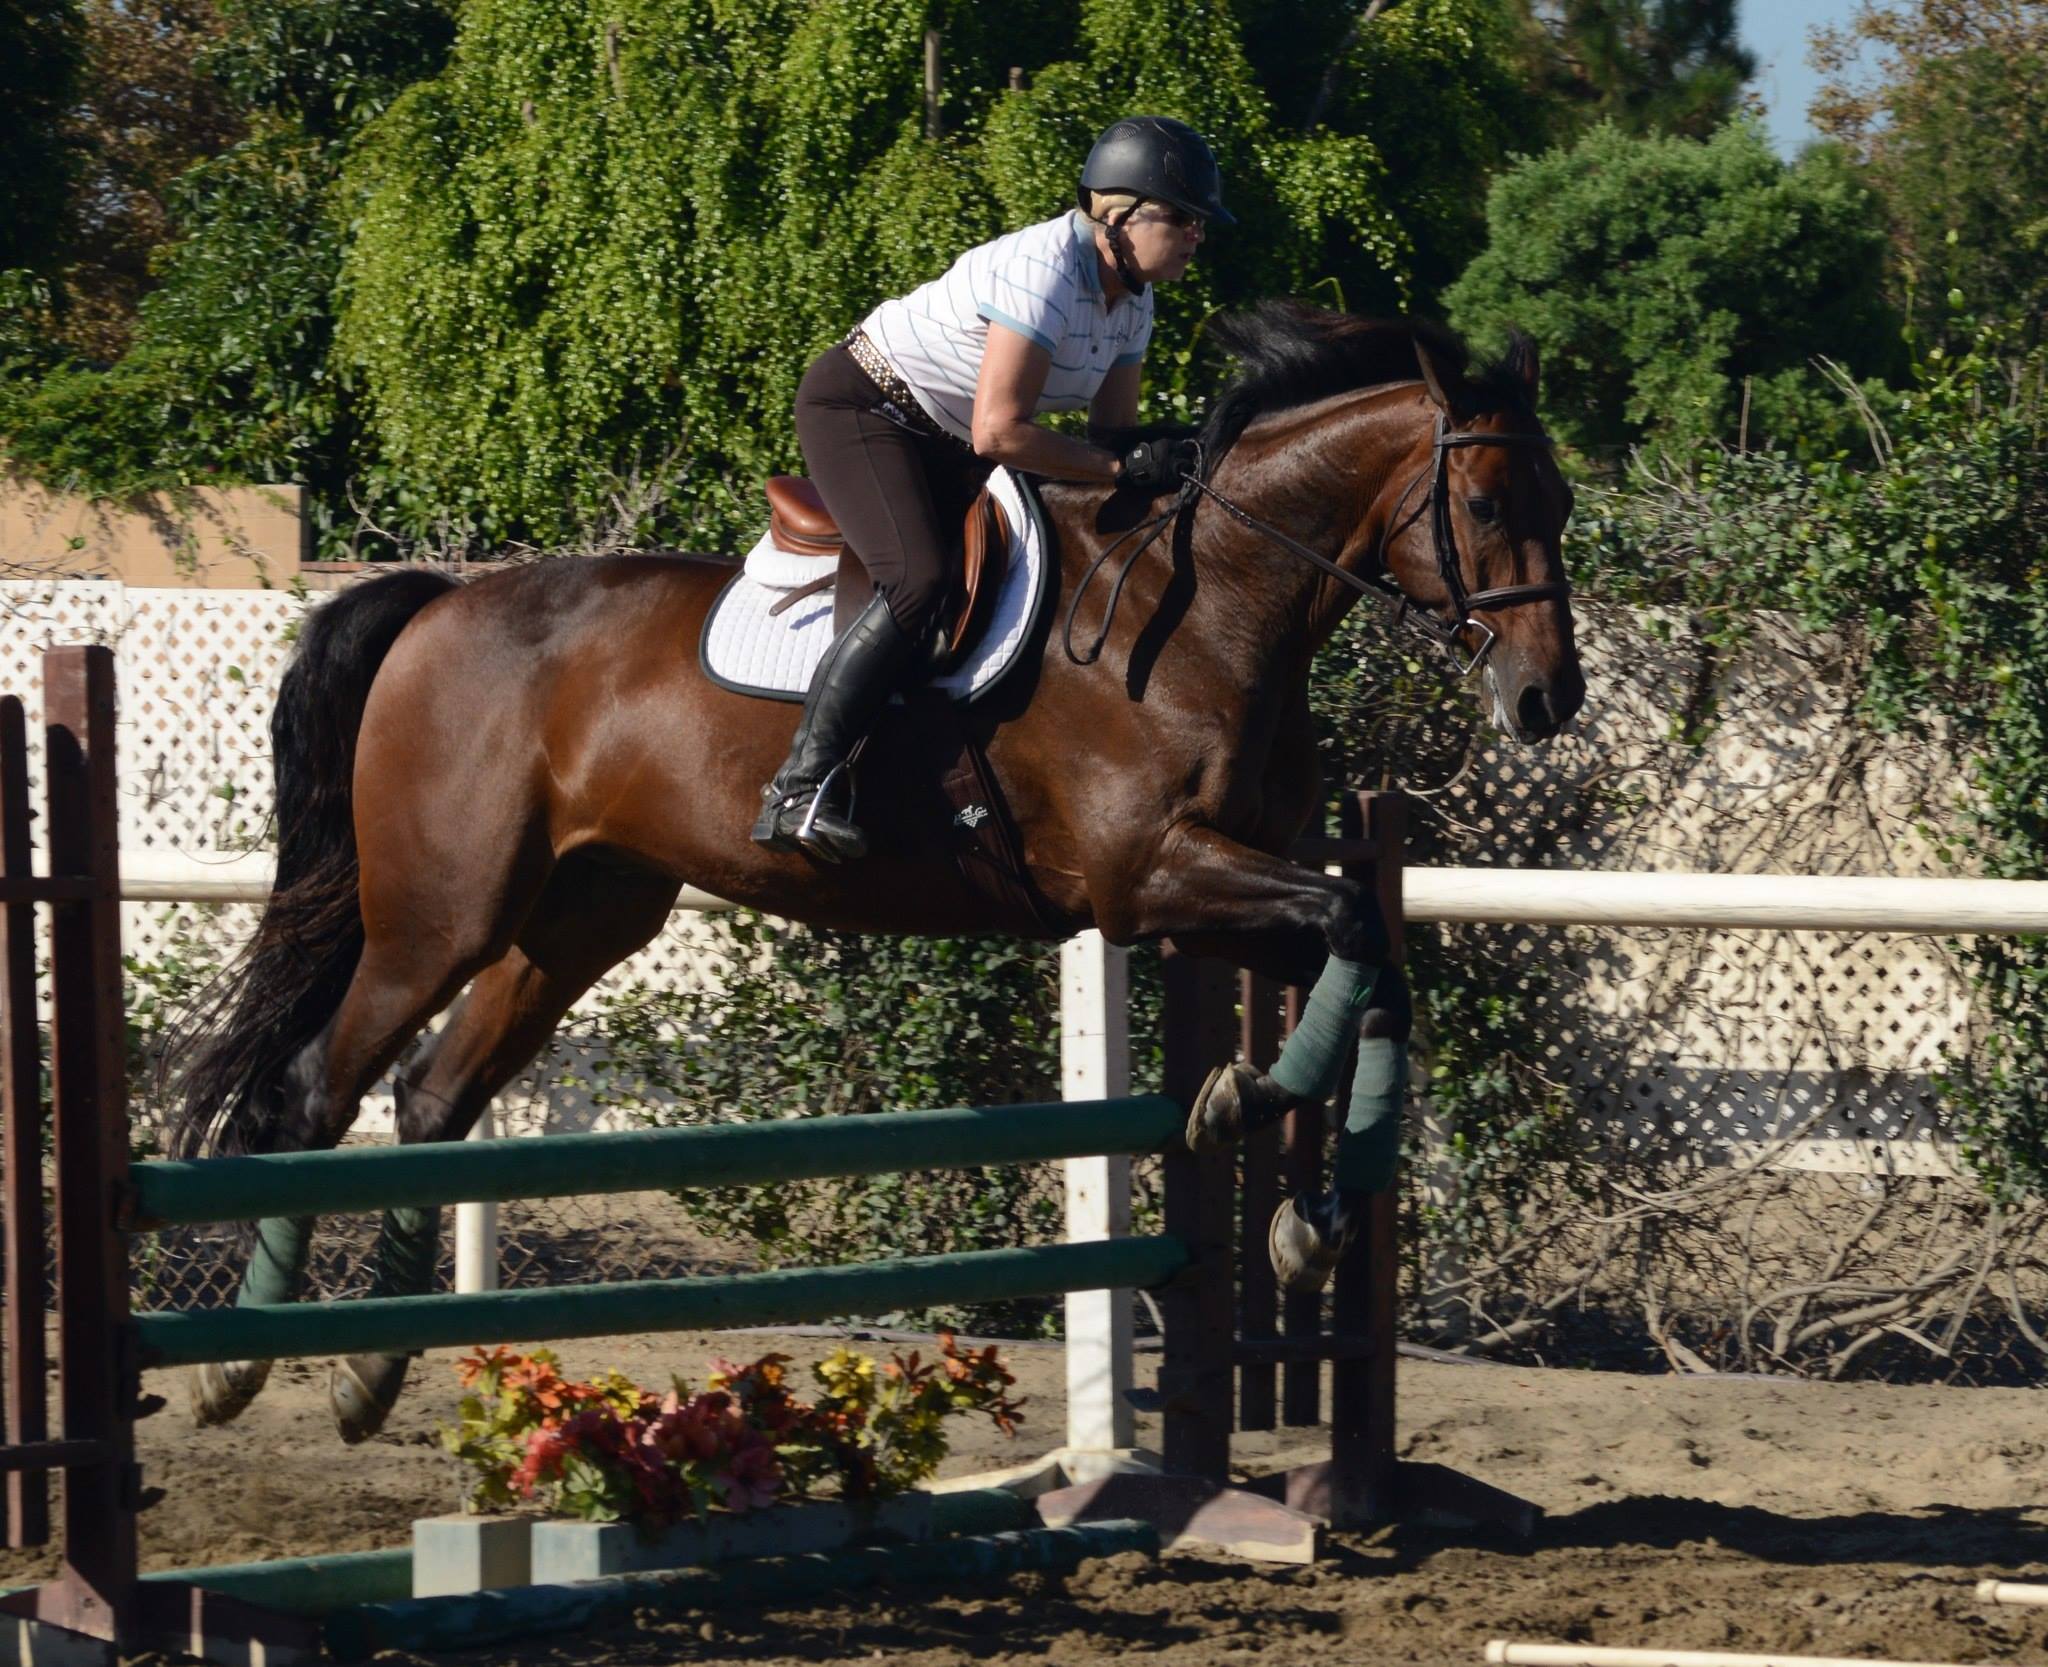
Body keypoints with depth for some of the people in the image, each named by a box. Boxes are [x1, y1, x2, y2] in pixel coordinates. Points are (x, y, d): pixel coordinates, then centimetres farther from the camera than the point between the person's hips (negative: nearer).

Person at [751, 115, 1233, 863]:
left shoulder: (1131, 300, 0)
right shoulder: (1046, 274, -29)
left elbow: (1114, 429, 6)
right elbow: (997, 433, -32)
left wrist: (1167, 467, -13)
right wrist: (1124, 468, -29)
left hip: (940, 445, 11)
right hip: (857, 408, -11)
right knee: (919, 580, -29)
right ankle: (800, 788, -28)